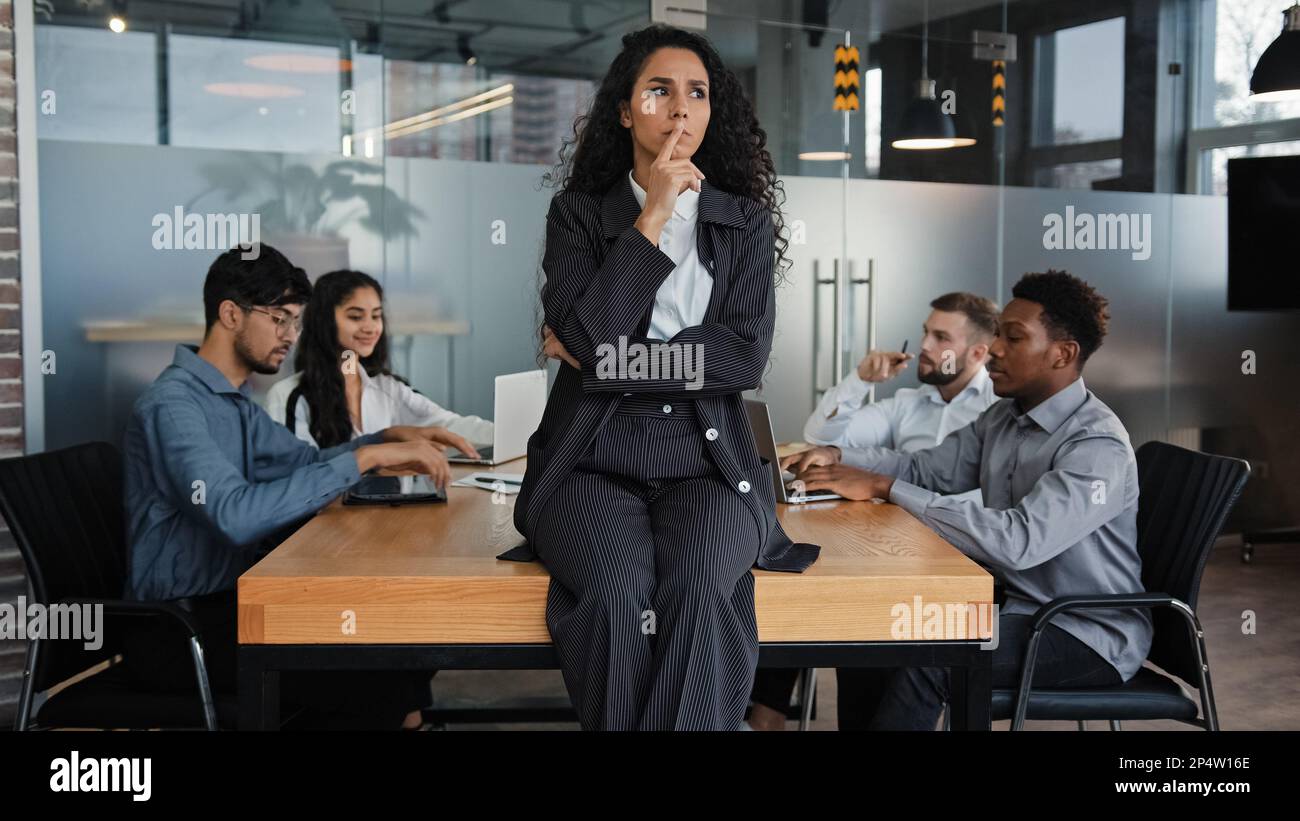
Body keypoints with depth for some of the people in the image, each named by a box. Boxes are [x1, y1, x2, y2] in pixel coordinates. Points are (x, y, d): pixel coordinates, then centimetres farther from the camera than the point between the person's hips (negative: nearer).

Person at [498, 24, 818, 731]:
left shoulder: (746, 220, 12)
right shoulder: (578, 212, 10)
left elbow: (746, 356, -2)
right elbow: (588, 334, -9)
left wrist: (612, 357, -5)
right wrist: (655, 214, -7)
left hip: (706, 464, 1)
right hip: (593, 460, 0)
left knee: (696, 591, -32)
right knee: (618, 588, -32)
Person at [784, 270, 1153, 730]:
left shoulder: (1098, 447, -22)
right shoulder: (1004, 418, 6)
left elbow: (1017, 541, -33)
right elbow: (924, 469, 11)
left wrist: (883, 487, -32)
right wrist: (837, 457, -8)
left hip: (1088, 635, -8)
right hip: (1017, 605, 8)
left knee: (923, 661, -26)